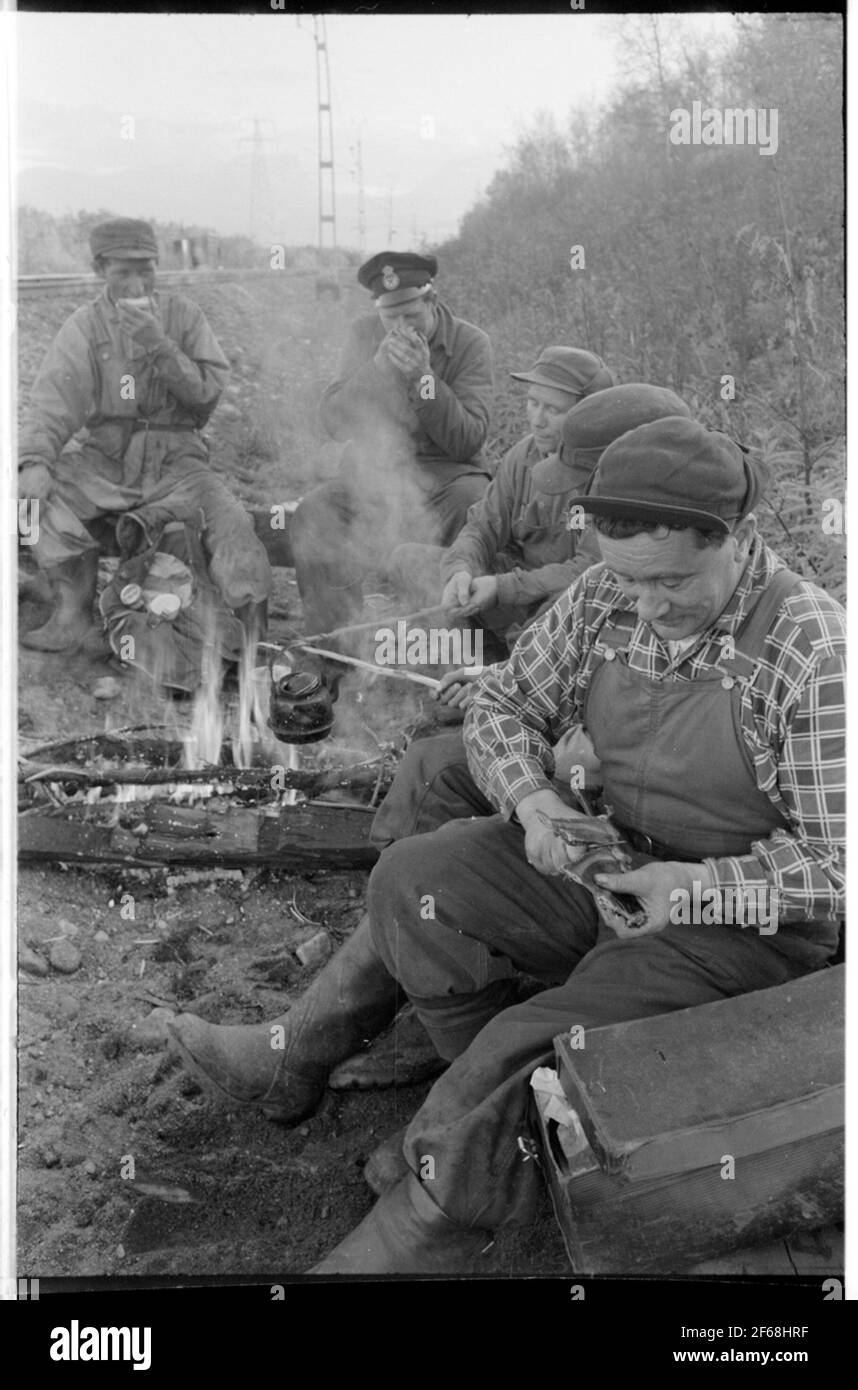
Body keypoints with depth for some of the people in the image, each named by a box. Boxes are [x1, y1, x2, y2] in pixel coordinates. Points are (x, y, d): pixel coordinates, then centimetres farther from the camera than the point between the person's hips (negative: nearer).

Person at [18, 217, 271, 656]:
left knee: (233, 526, -22)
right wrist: (33, 459, -26)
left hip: (175, 460, -1)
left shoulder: (183, 315, 1)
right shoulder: (84, 326, 0)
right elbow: (52, 399, -9)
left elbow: (209, 391, -7)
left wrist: (158, 345, -21)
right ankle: (72, 611, -14)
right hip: (103, 459, 1)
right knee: (43, 492, -24)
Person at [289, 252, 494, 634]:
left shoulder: (470, 343, -6)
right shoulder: (364, 334, 3)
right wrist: (377, 368, -19)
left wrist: (424, 378, -26)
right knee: (311, 516, -25)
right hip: (372, 469, 2)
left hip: (445, 472, -2)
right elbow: (333, 421, -5)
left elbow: (468, 441, -15)